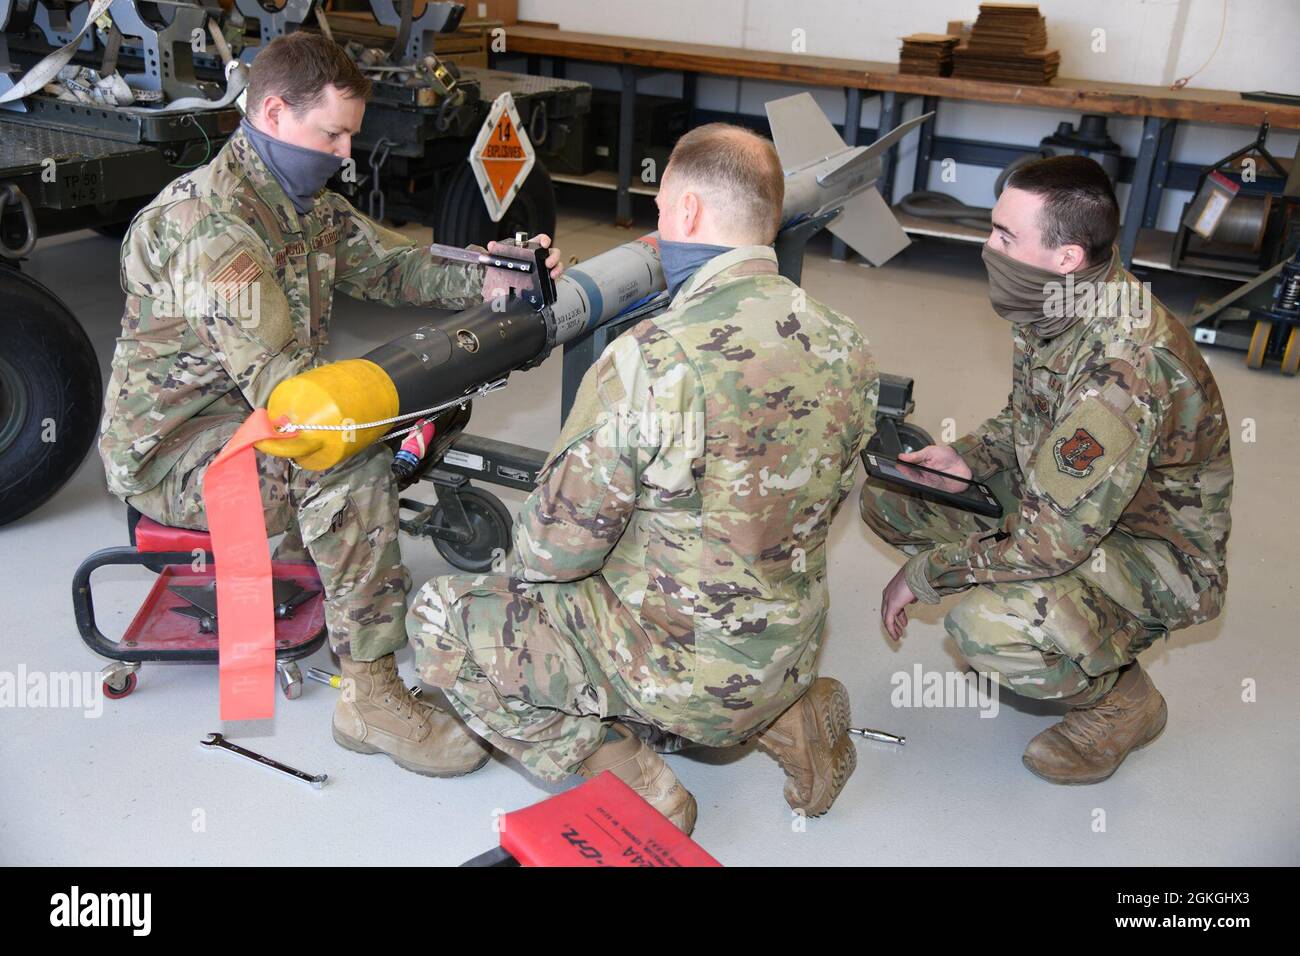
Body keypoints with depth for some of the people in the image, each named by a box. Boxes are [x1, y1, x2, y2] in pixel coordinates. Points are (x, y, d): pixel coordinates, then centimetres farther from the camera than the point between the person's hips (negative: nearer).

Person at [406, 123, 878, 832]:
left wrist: (526, 562, 5)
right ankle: (783, 716, 16)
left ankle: (622, 773, 0)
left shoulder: (647, 363, -27)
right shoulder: (844, 346, -7)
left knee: (437, 619, 7)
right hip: (789, 649, 7)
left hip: (679, 665, -6)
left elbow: (558, 544, -18)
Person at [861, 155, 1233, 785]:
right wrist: (968, 456, -8)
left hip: (1155, 557, -8)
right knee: (886, 495, -2)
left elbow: (1048, 543, -33)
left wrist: (921, 574, -21)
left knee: (986, 626, -35)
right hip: (1059, 501, 9)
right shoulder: (1055, 308, -7)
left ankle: (1121, 699, -2)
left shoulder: (1123, 371, -36)